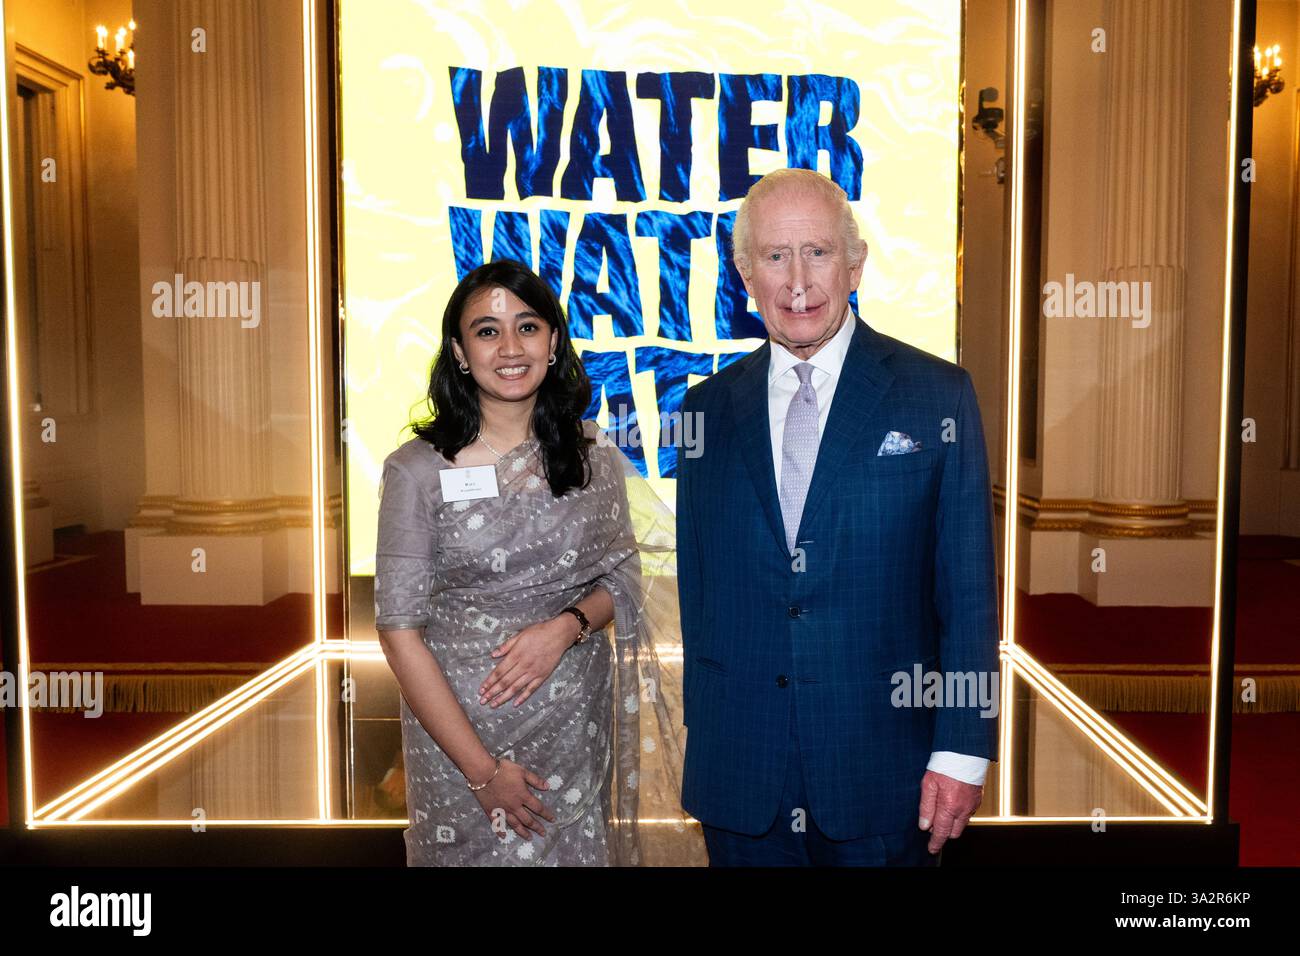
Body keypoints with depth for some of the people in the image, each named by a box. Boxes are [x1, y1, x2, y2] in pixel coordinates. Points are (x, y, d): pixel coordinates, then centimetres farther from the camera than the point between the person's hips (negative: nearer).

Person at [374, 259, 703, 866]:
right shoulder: (418, 471, -11)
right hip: (457, 722, -2)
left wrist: (567, 626, -15)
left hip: (574, 722, 3)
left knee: (575, 851, 16)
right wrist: (482, 769, -13)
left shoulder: (595, 458, -2)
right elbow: (399, 627, -11)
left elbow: (623, 578, 8)